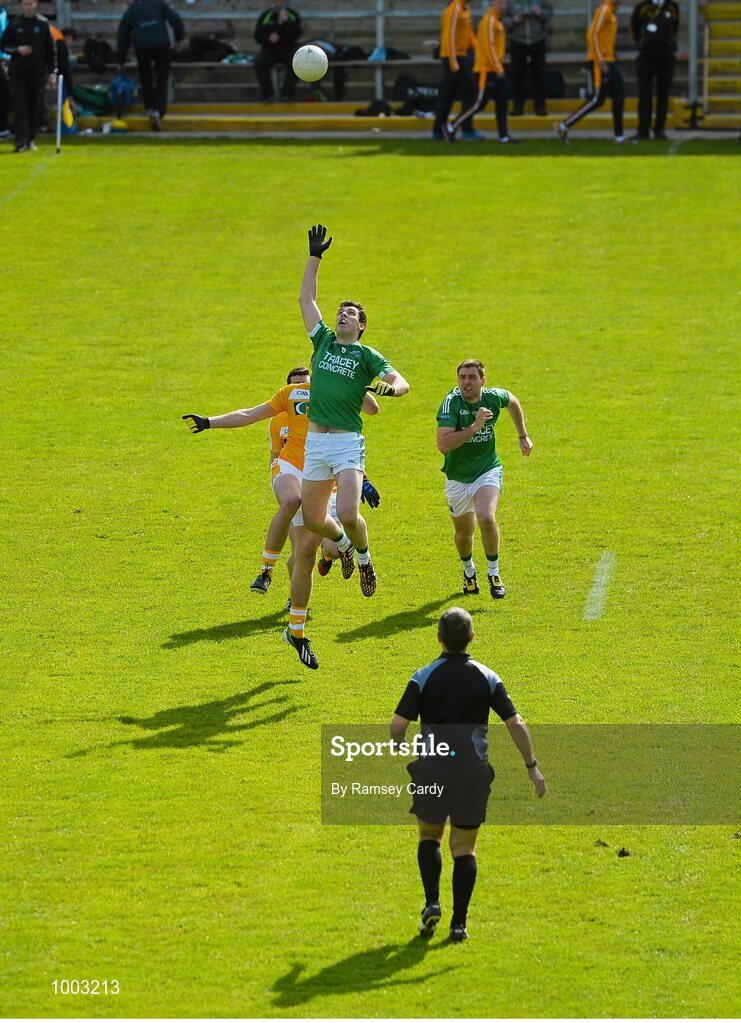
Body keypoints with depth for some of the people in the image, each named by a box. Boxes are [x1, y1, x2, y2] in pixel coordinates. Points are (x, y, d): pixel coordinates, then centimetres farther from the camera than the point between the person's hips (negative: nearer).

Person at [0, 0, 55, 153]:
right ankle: (21, 142, -12)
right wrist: (17, 50, -11)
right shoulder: (14, 24, 5)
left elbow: (51, 50, 7)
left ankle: (31, 140, 17)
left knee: (34, 108, 6)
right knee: (19, 107, -9)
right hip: (18, 72, 0)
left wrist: (52, 72, 1)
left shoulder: (43, 24, 5)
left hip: (37, 73, 1)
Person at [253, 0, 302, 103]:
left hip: (288, 49, -1)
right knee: (259, 64, -30)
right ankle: (267, 94, -17)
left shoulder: (294, 15, 2)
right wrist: (268, 38, -17)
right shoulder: (265, 16, 3)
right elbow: (257, 36, 3)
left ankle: (286, 94, -19)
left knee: (295, 63, -33)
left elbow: (297, 34, -10)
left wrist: (285, 23, -22)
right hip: (269, 49, 1)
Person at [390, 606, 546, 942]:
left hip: (432, 767, -1)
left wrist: (397, 750, 13)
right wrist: (532, 766, 4)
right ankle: (459, 922, 1)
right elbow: (515, 723, -3)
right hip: (473, 769, 1)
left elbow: (397, 725, -8)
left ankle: (432, 903, 0)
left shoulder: (423, 678, -4)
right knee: (464, 847, 9)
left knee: (429, 835, 20)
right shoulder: (487, 678, 0)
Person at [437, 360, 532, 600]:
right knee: (463, 532, 16)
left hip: (488, 470, 0)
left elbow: (513, 402, 15)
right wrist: (473, 427, -40)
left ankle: (494, 573, -6)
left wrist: (523, 436, 21)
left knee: (486, 518, -26)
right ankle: (469, 571, 48)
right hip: (457, 478, 0)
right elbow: (443, 445, -34)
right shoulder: (451, 403, -23)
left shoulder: (494, 397, -13)